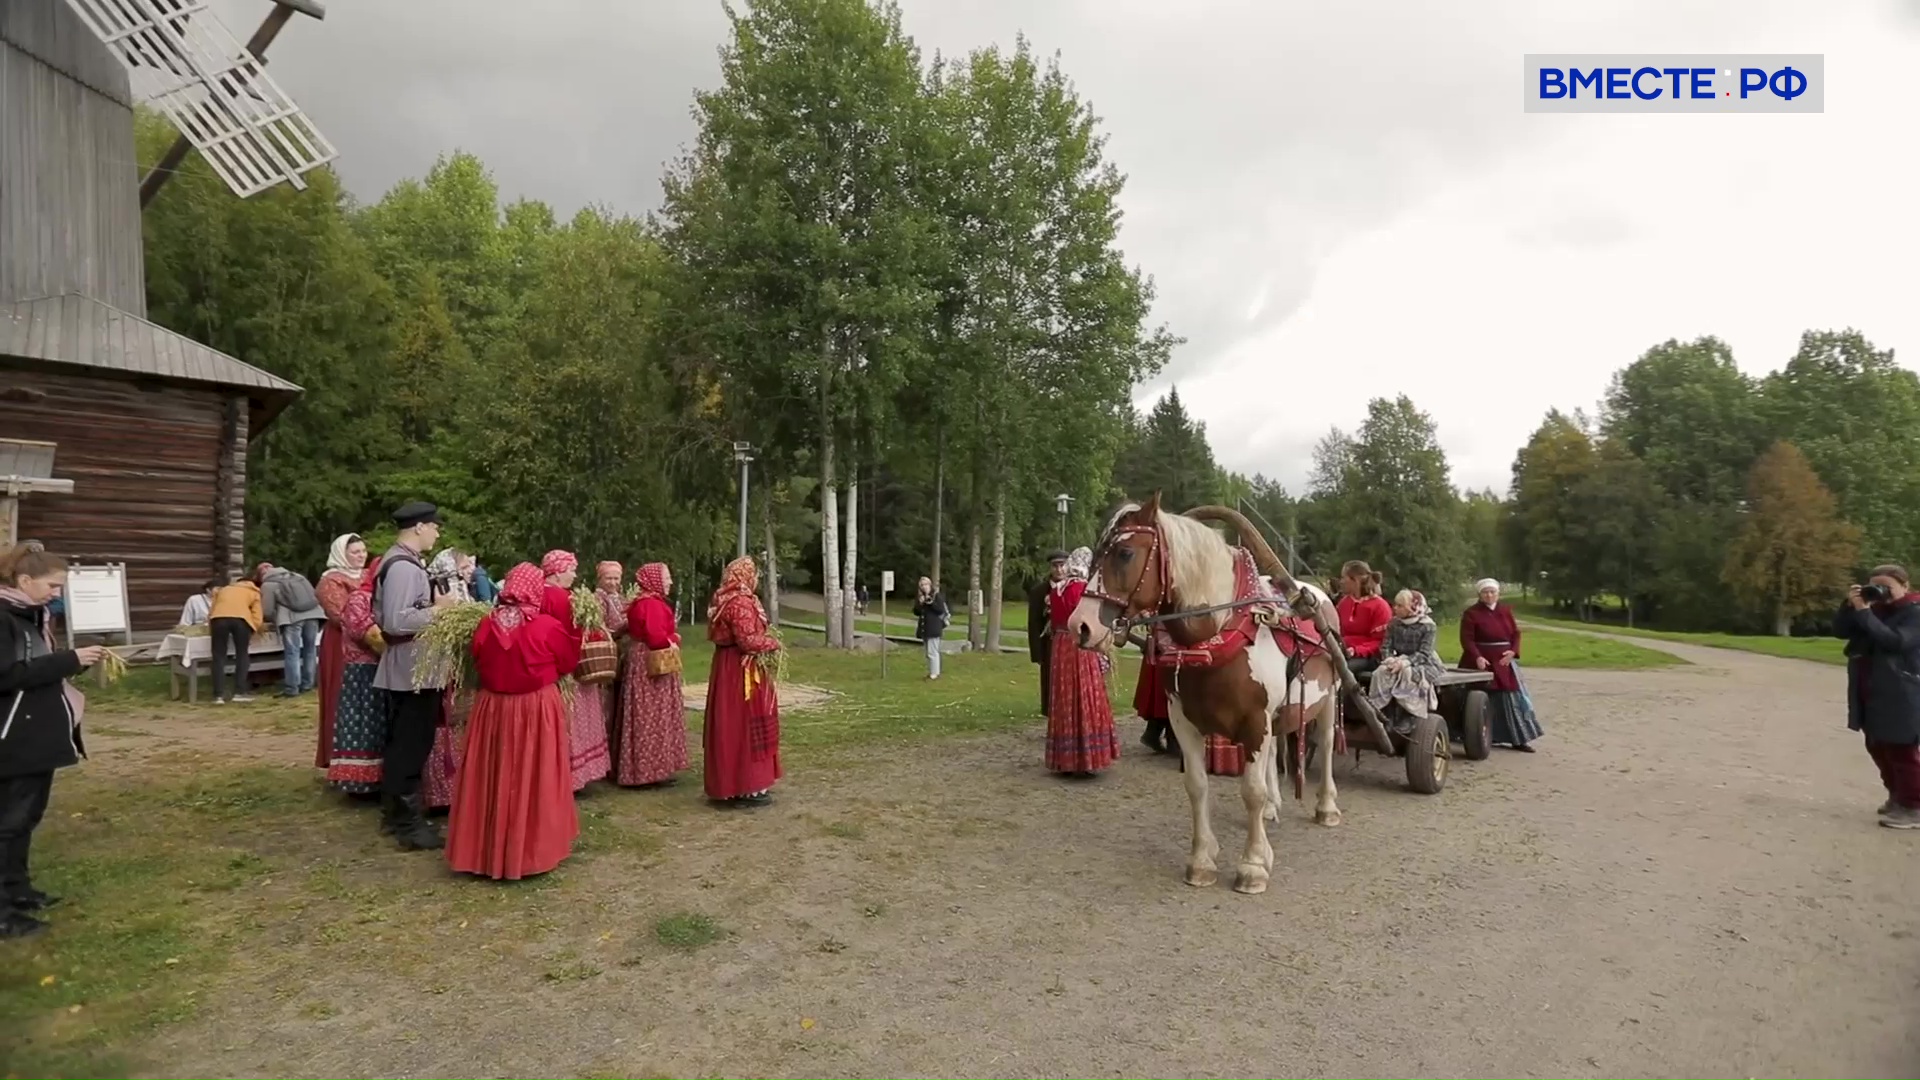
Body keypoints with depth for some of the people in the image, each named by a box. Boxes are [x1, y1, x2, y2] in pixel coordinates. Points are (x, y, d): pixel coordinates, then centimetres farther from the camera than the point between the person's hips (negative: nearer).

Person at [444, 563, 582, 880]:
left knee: (493, 779, 12)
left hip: (492, 709, 3)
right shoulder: (548, 627, -14)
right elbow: (568, 662, 1)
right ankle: (532, 847, 14)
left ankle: (485, 847, 23)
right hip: (537, 711, -3)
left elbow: (478, 664, 10)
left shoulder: (486, 624, -4)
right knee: (532, 779, 7)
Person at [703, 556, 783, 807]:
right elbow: (748, 640, -25)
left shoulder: (725, 601, 12)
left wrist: (764, 640, 12)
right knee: (746, 725, -3)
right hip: (742, 672, -10)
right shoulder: (741, 603, -19)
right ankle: (746, 788, 3)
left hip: (728, 668, 10)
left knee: (731, 726, 14)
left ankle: (731, 782, 23)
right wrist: (773, 643, -8)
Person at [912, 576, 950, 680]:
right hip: (923, 628, 7)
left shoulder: (937, 595, -6)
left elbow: (941, 610, -13)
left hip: (933, 628, -7)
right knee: (929, 652, 13)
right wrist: (920, 604, -10)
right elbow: (916, 612, 7)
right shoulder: (919, 596, 11)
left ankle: (934, 674, -6)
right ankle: (931, 672, 20)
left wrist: (931, 603, -22)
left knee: (932, 652, -10)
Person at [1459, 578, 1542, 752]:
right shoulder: (1471, 613, -7)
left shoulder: (1506, 611, 10)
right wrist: (1477, 657, -28)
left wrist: (1513, 651, -8)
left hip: (1504, 662, 5)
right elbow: (1467, 639, -14)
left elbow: (1516, 633, 10)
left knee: (1513, 701, 6)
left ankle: (1518, 739, 12)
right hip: (1481, 663, -5)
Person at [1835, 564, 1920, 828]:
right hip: (1870, 695, 8)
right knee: (1878, 748, 17)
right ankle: (1898, 796, 31)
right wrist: (1850, 606, -8)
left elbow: (1894, 641, -25)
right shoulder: (1874, 609, 11)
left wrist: (1863, 612, -25)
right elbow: (1840, 631, 7)